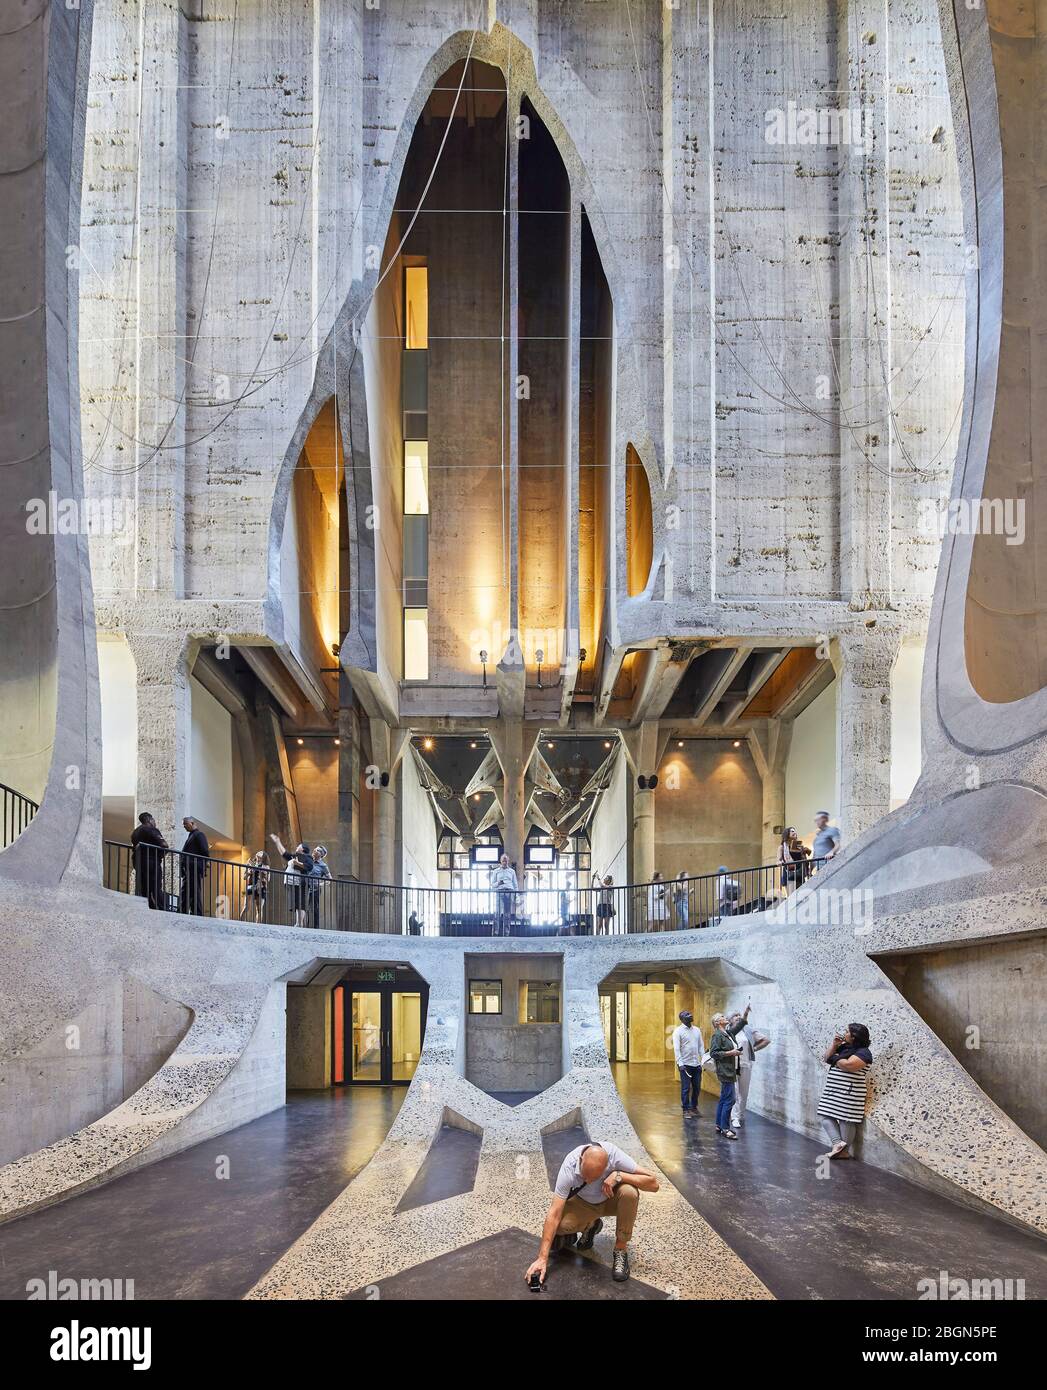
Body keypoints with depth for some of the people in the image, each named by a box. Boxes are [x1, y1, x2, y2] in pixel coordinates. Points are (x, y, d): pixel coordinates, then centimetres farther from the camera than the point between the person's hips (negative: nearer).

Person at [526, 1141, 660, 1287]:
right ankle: (590, 1226, 7)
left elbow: (653, 1183, -30)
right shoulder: (569, 1167, -33)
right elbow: (554, 1214, -33)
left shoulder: (614, 1155, -34)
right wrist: (542, 1258, -37)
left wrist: (619, 1175, -41)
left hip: (610, 1200, -1)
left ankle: (621, 1250, -14)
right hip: (582, 1202, 1)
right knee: (556, 1227, -26)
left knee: (629, 1192, -35)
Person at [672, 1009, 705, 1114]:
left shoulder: (697, 1030, 11)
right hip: (685, 1064, -5)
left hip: (697, 1064, 5)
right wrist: (680, 1063, -17)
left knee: (697, 1088, 9)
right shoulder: (678, 1031, -5)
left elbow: (701, 1046, 13)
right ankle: (686, 1110, 9)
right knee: (686, 1088, -1)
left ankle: (694, 1107, 24)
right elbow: (676, 1048, -10)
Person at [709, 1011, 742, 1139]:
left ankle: (719, 1125, 21)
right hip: (725, 1071, -10)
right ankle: (725, 1128, -7)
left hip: (730, 1070, 10)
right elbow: (714, 1053, -18)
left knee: (723, 1099, 14)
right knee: (729, 1100, -11)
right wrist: (730, 1053, -17)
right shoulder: (717, 1035, -12)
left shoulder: (727, 1034, 13)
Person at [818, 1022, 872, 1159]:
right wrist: (834, 1044, 4)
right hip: (833, 1091, 9)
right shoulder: (844, 1047, 17)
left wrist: (834, 1059, -8)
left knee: (846, 1121, -3)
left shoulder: (863, 1052, -10)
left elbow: (849, 1065, -24)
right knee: (825, 1116, 3)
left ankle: (844, 1150, 4)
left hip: (848, 1093, -9)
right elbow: (827, 1057, 16)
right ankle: (838, 1143, 0)